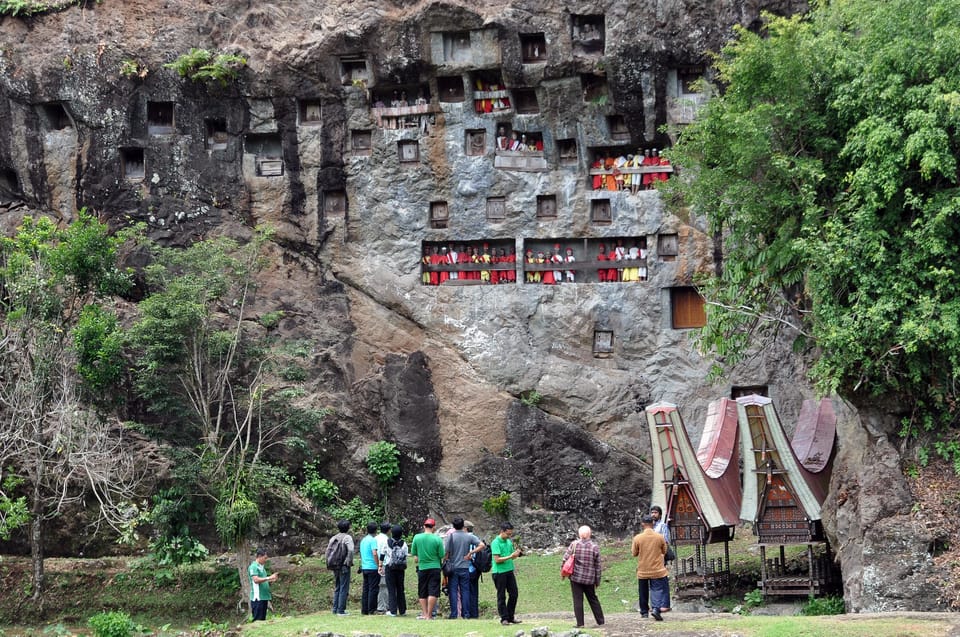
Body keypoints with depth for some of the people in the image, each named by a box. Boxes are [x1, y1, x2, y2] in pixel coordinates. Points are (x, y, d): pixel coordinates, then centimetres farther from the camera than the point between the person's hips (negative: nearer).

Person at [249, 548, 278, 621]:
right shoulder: (253, 567, -10)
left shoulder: (261, 567, 17)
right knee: (258, 620, -8)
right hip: (257, 598, -9)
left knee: (262, 619, 9)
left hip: (264, 597, 9)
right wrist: (269, 578, -19)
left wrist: (271, 580, 9)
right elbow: (256, 580, -21)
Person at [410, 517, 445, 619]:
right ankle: (429, 615, -7)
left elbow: (413, 553, 4)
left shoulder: (417, 537, -4)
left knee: (422, 593, 13)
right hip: (434, 568, -2)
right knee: (433, 592, -2)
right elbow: (442, 555, -5)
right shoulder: (437, 539, -9)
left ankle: (424, 614, 11)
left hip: (422, 568, 2)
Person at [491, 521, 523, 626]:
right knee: (501, 596, 0)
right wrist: (510, 556, -22)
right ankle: (504, 618, 6)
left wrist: (516, 554, -4)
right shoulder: (496, 543, -13)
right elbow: (497, 560, -18)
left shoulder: (509, 541, 10)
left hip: (509, 571, 7)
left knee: (513, 594, 7)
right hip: (499, 573, -7)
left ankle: (511, 616, 17)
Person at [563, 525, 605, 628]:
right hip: (589, 579, 2)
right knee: (593, 599, 16)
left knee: (578, 600, 4)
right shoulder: (595, 547, -4)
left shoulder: (574, 544, -6)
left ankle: (580, 623, 2)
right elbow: (598, 566, 0)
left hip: (575, 577, -2)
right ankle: (600, 621, 21)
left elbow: (565, 559, -6)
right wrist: (597, 581, 9)